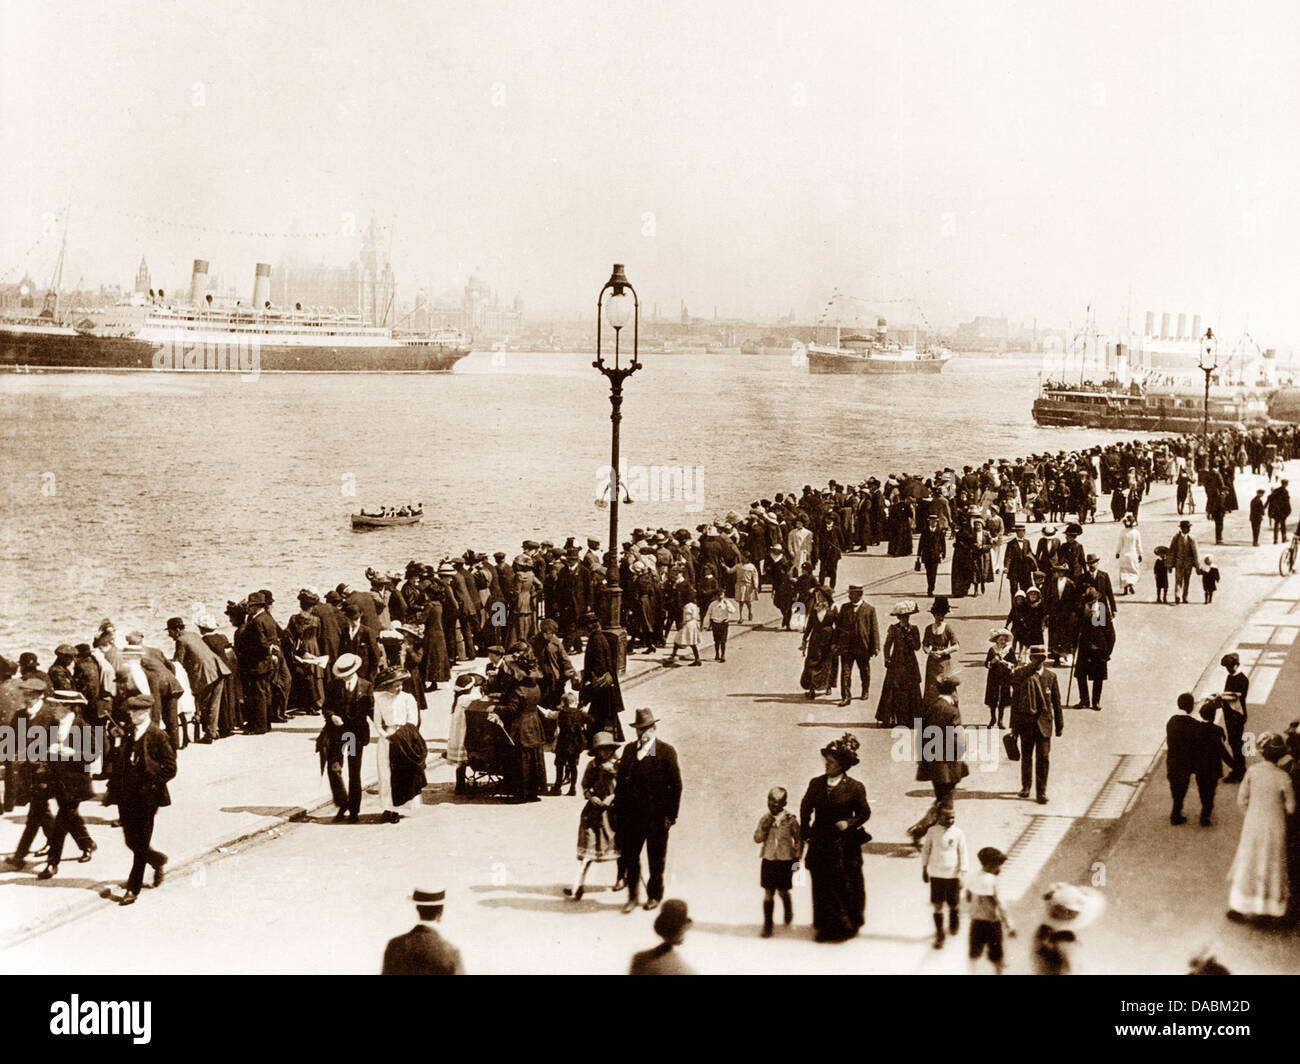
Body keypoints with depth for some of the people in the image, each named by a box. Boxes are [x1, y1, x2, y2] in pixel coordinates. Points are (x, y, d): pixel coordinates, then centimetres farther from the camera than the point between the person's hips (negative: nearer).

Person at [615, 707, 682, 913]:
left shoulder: (666, 752, -7)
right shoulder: (629, 750, 5)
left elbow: (676, 785, -6)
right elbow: (621, 780, 8)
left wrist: (671, 815, -9)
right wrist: (619, 809, 3)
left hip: (657, 816, -3)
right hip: (632, 815, 3)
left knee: (656, 860, 10)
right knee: (630, 857, 6)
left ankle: (654, 896, 27)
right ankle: (633, 896, 21)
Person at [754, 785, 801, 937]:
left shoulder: (790, 819, -8)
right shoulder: (765, 818, -2)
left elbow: (799, 840, 2)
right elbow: (757, 839, -1)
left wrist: (797, 859, 2)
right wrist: (764, 827, -18)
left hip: (785, 861, -1)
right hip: (768, 860, 1)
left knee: (783, 891, 12)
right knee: (768, 893, 0)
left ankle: (788, 913, 43)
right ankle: (767, 925, 6)